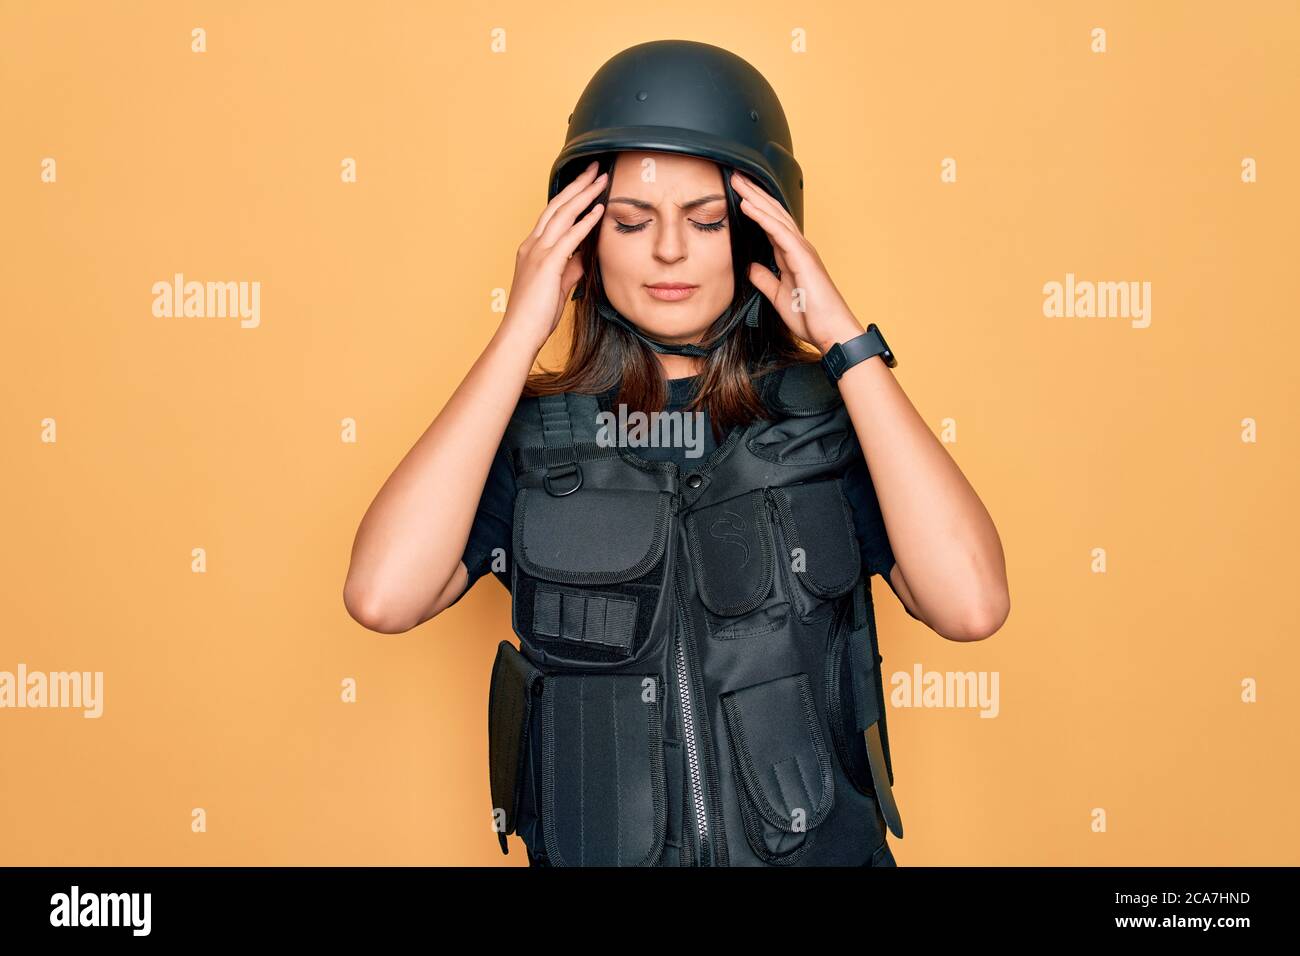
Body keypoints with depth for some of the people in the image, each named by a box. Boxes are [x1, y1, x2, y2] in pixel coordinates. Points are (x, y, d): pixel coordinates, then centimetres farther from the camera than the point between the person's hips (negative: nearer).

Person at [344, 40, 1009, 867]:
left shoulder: (829, 415, -6)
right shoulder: (532, 429, -6)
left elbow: (972, 604, -22)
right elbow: (384, 597, -22)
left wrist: (844, 339, -19)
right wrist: (519, 333, -19)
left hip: (820, 845, 0)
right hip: (585, 846, 0)